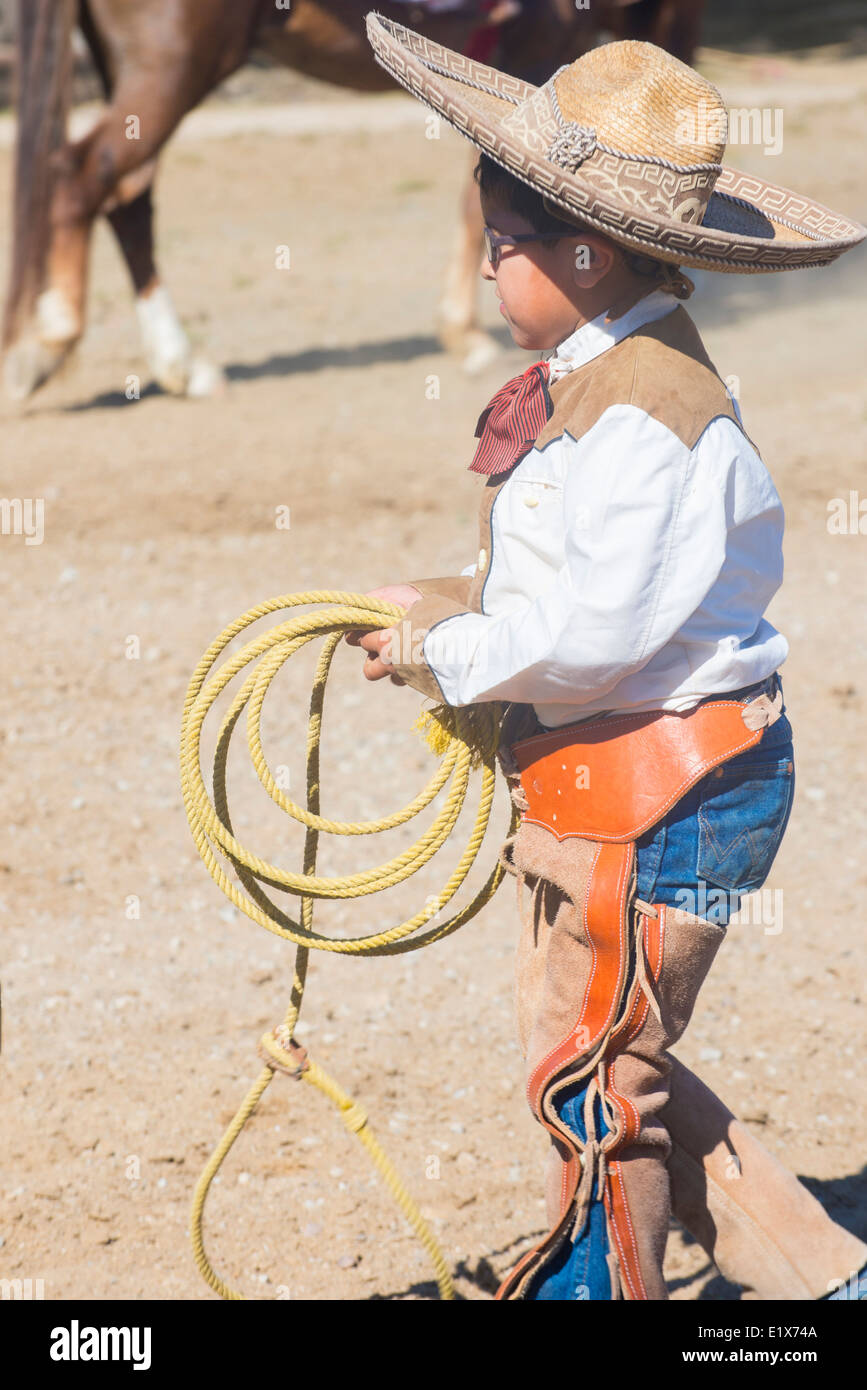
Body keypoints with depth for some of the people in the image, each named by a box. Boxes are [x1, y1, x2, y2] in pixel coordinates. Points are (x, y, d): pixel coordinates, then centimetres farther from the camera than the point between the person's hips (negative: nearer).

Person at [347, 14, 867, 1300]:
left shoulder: (648, 417, -23)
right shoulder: (595, 385, 9)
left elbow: (596, 630, -27)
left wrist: (444, 654, -14)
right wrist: (446, 607, 5)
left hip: (666, 791, -11)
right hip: (598, 786, 11)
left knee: (595, 1074, 2)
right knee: (592, 1055, 17)